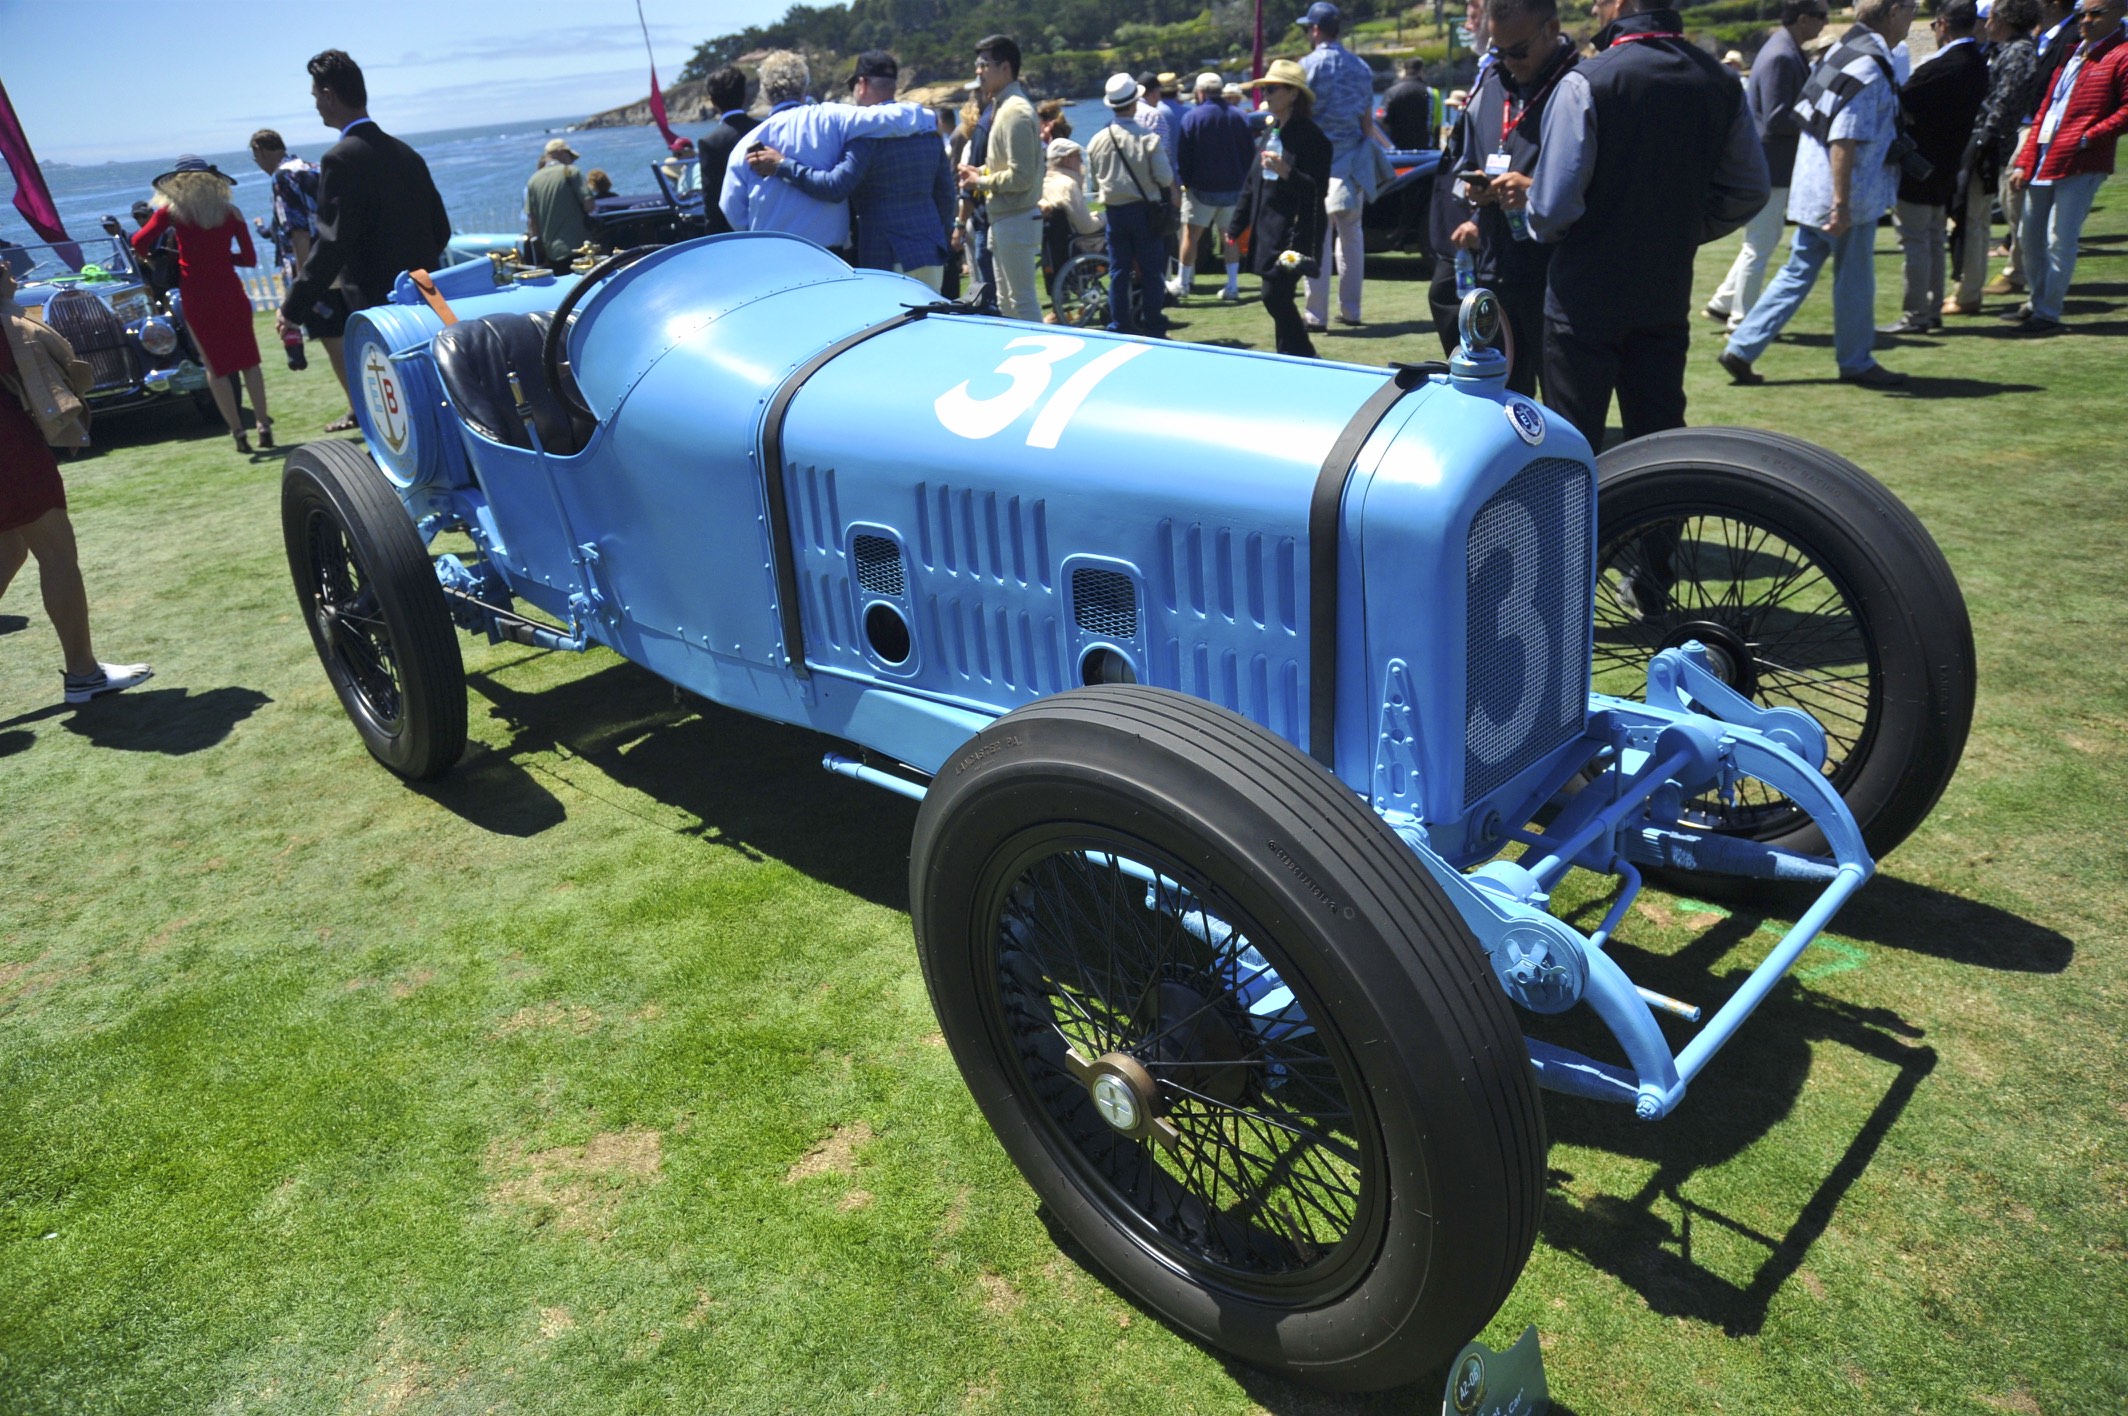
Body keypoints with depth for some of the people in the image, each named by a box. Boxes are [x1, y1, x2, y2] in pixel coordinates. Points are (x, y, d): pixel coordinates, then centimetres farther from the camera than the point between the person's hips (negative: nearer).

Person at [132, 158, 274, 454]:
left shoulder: (172, 210, -1)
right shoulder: (231, 212, 3)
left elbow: (140, 242, -7)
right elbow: (250, 258, 4)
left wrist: (152, 258, 13)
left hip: (197, 298, -1)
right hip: (230, 293, 1)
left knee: (216, 367, 8)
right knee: (248, 361, 11)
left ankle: (238, 432, 3)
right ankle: (263, 425, 5)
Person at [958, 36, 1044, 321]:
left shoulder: (1015, 111, -17)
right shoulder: (1003, 106, 13)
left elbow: (1021, 177, -22)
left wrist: (981, 182, -11)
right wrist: (981, 172, 6)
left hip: (1016, 220, -10)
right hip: (1003, 219, 10)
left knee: (1023, 302, -5)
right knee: (1006, 301, 16)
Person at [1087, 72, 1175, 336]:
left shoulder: (1097, 140, -4)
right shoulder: (1148, 138, -14)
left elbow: (1094, 181, 6)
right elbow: (1165, 178, -13)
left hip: (1113, 212, 3)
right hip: (1145, 210, -3)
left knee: (1118, 271, 9)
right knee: (1150, 271, 6)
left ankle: (1120, 326, 11)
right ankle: (1153, 328, 9)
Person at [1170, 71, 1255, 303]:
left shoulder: (1192, 117, -8)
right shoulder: (1238, 118, 3)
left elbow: (1183, 156, -8)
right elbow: (1250, 153, 7)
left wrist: (1184, 181, 2)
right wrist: (1242, 180, 14)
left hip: (1202, 188, -4)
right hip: (1234, 188, 4)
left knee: (1191, 235, 5)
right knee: (1229, 236, 9)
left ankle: (1182, 284, 9)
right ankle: (1232, 286, 7)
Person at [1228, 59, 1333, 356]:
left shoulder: (1310, 136, -11)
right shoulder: (1271, 132, 15)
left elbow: (1317, 190, -14)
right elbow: (1252, 182, 20)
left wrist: (1286, 172, -28)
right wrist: (1236, 226, 21)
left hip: (1293, 232, -8)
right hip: (1267, 230, 8)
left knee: (1276, 297, -12)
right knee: (1278, 300, 10)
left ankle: (1303, 359, 2)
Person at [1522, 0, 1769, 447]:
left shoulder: (1585, 83, -15)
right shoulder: (1721, 82, 3)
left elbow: (1555, 205, -17)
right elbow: (1748, 192, 9)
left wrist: (1529, 194, 4)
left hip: (1587, 297, -5)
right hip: (1668, 297, 5)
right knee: (1661, 444, 13)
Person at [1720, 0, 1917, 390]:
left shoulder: (1844, 50, 10)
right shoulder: (1868, 68, -18)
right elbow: (1844, 141, -23)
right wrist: (1842, 204, -23)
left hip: (1813, 192, 9)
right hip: (1843, 197, -9)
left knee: (1797, 274, 12)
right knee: (1854, 280, 5)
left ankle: (1741, 349, 8)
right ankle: (1856, 363, 18)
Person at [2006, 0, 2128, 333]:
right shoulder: (2073, 54, 20)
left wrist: (2088, 137, -19)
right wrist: (2025, 160, 13)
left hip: (2080, 165, -8)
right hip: (2043, 162, 8)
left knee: (2059, 240, -8)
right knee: (2030, 236, 12)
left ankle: (2048, 314, -2)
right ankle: (2037, 304, 25)